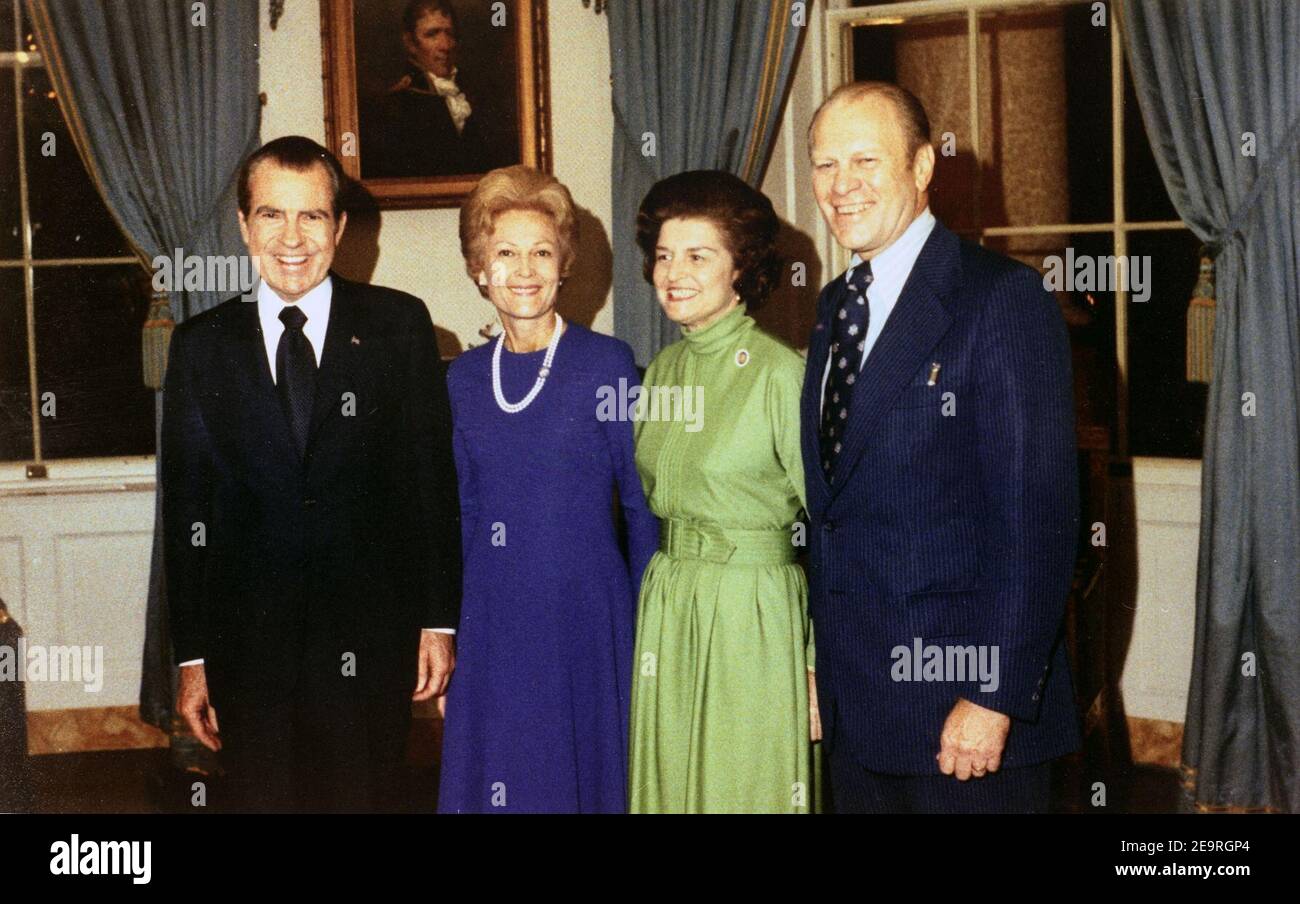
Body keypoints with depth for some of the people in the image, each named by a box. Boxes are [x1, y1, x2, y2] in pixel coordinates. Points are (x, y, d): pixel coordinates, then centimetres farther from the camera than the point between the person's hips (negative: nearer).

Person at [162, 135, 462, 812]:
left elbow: (433, 477, 0)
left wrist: (439, 620, -2)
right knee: (261, 797, 9)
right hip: (249, 648, 1)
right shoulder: (201, 346, 4)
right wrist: (191, 657, 3)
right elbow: (185, 509, 4)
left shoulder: (399, 326, 0)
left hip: (371, 647, -1)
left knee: (367, 797, 8)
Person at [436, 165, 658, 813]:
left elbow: (640, 504, -4)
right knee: (495, 778, 11)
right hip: (494, 617, 3)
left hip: (586, 611, -3)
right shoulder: (465, 377, 6)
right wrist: (450, 626, 11)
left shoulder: (608, 363, -6)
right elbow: (466, 509, 13)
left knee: (586, 769, 9)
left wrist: (649, 622, -4)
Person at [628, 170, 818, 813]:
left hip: (753, 614, -6)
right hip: (663, 610, 6)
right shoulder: (661, 370, 8)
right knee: (670, 786, 14)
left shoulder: (781, 373, -12)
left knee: (748, 789, 5)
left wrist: (821, 664, -12)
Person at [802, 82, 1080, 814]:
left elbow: (1036, 516, -16)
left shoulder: (1005, 299, -11)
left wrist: (997, 697, -19)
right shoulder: (835, 305, 12)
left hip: (964, 702, -7)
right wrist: (821, 659, 11)